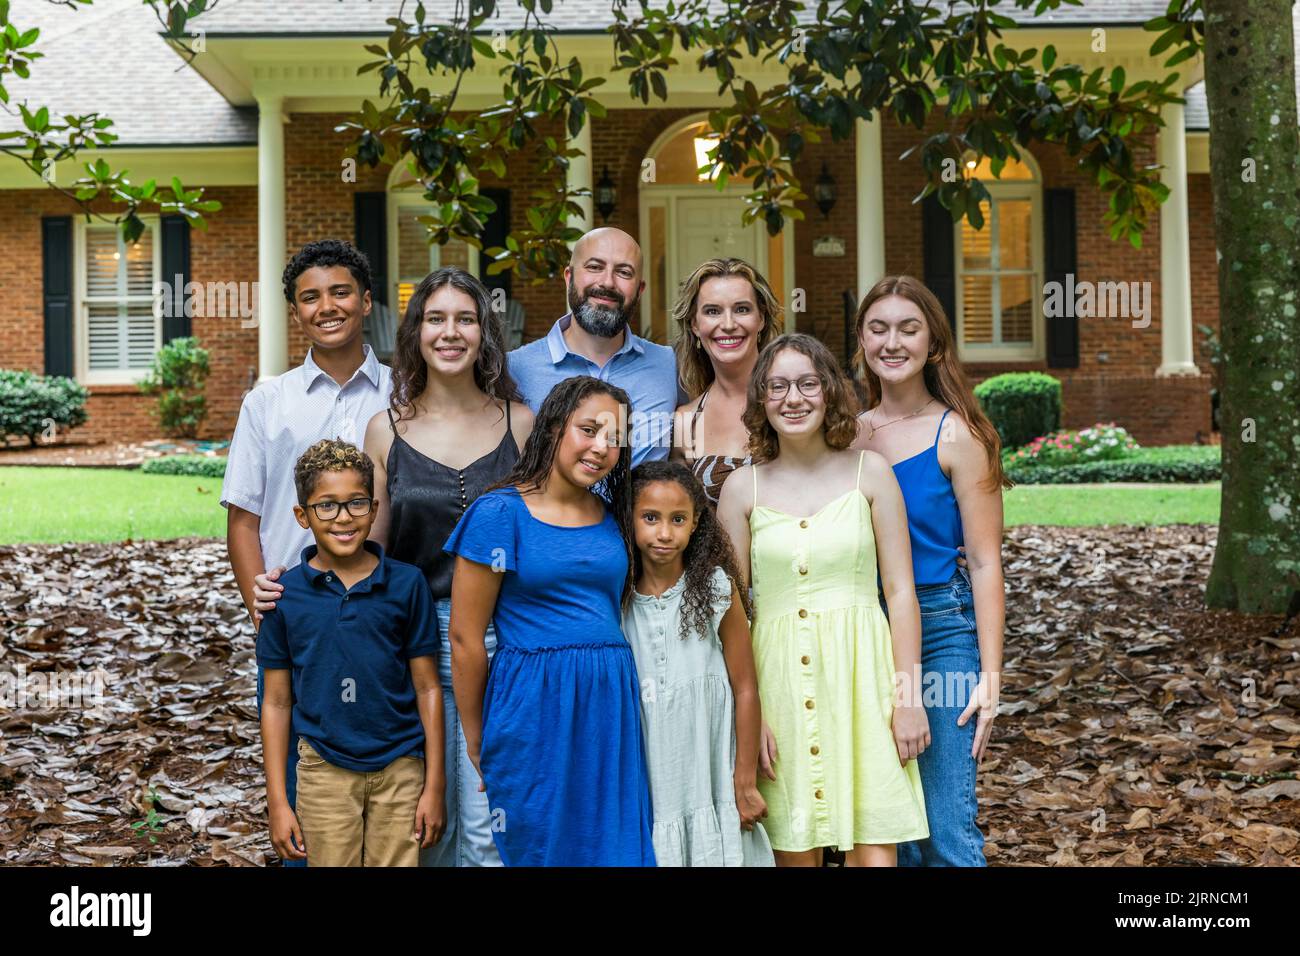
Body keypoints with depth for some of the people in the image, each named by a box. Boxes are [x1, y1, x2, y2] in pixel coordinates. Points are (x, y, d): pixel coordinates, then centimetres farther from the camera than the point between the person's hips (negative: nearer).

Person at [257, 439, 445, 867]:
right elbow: (277, 702, 3)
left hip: (400, 769, 0)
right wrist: (277, 802, 1)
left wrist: (435, 786, -1)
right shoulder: (285, 594, -2)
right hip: (324, 771, 0)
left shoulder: (406, 583, -3)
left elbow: (427, 689, 1)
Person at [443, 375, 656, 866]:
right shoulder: (500, 512, -7)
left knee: (615, 848, 10)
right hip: (533, 709, -5)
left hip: (611, 704, 5)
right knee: (539, 850, 6)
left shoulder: (612, 516, 9)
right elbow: (465, 638, -6)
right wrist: (476, 739, -1)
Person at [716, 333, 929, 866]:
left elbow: (900, 590, 2)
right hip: (779, 679, 1)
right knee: (793, 851, 6)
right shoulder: (743, 487, 3)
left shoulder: (868, 472, 3)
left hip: (860, 673, 0)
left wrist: (908, 696, -3)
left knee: (874, 851, -3)